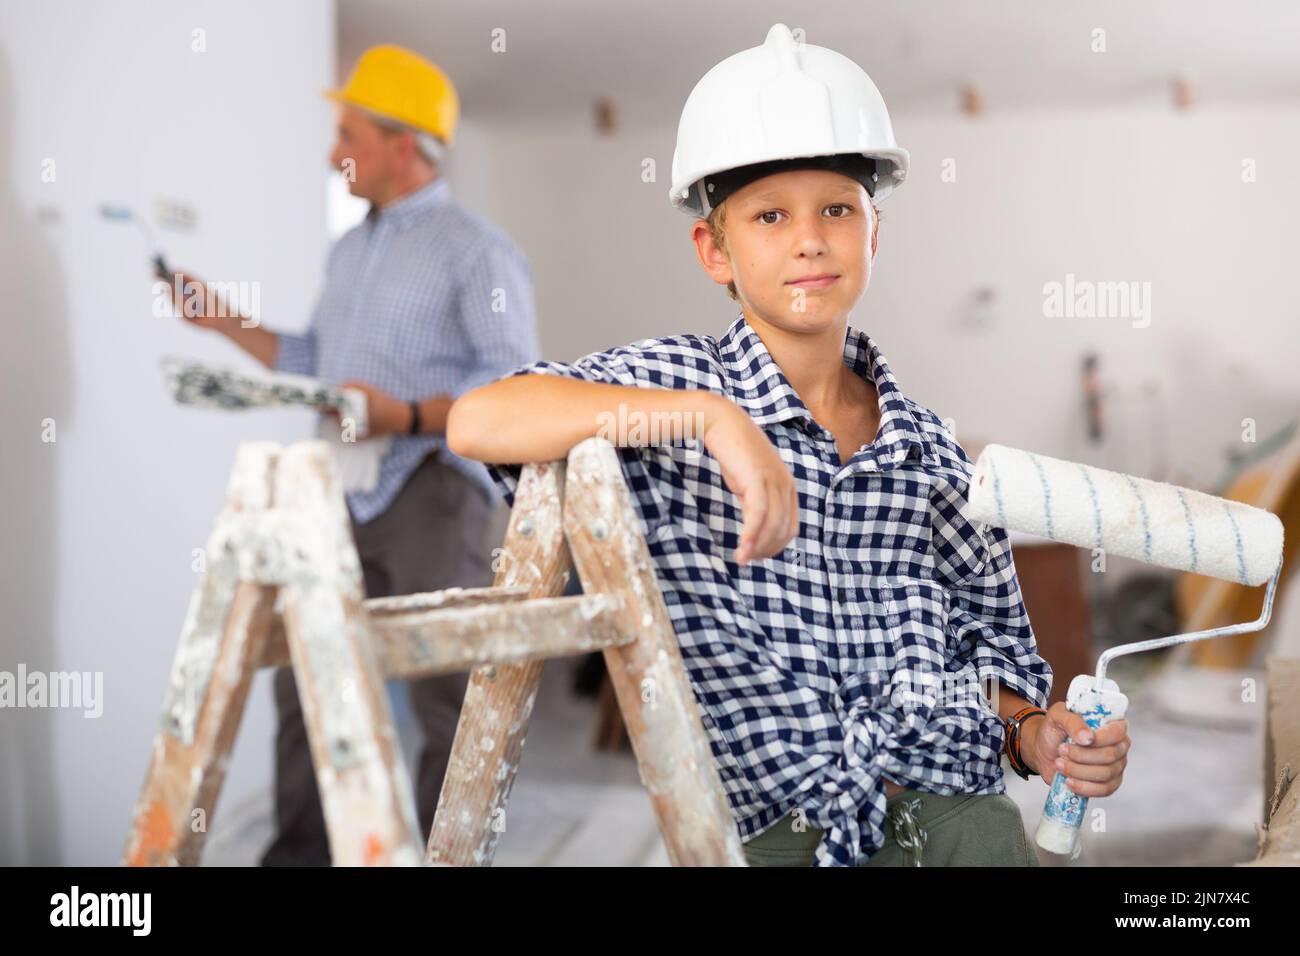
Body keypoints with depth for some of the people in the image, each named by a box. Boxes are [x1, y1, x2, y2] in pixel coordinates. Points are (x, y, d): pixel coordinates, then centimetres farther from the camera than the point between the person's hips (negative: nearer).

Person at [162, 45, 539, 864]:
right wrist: (223, 320, 16)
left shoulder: (477, 251, -5)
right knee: (303, 678, 9)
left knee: (448, 699, -2)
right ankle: (299, 853, 21)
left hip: (436, 496, -7)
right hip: (341, 496, 8)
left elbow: (517, 385, -12)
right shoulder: (349, 250, 20)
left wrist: (409, 416, -23)